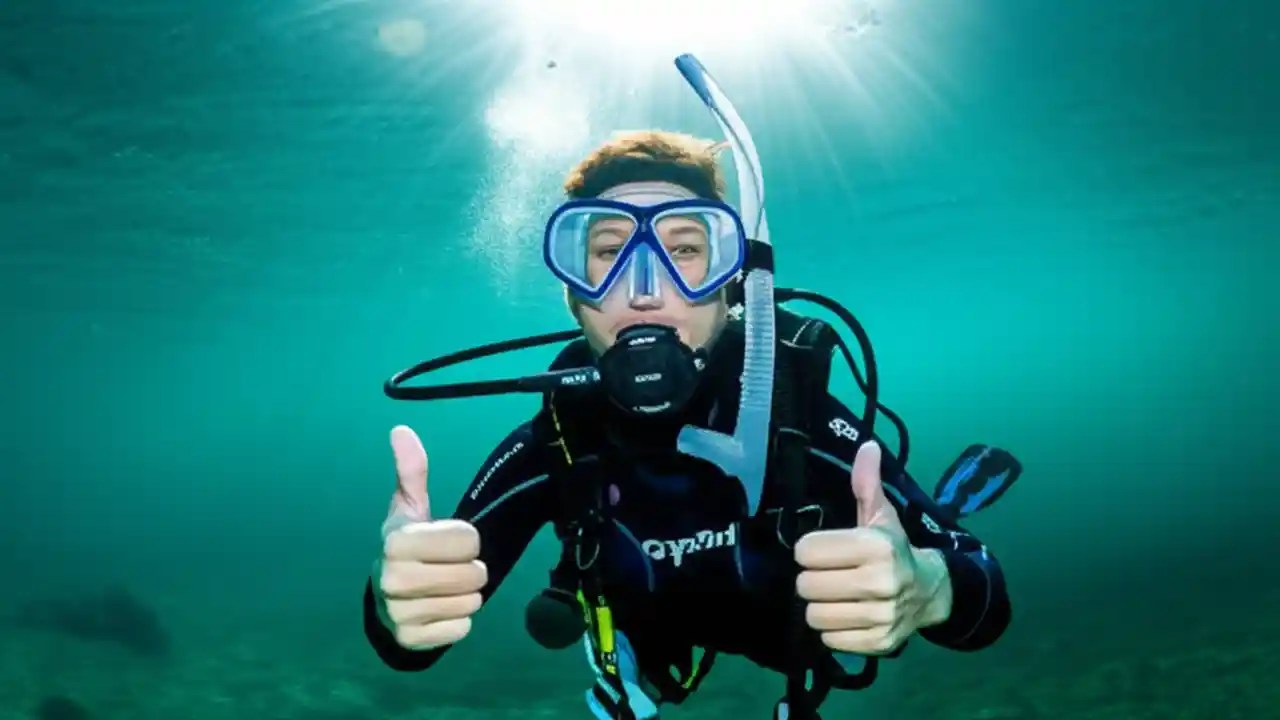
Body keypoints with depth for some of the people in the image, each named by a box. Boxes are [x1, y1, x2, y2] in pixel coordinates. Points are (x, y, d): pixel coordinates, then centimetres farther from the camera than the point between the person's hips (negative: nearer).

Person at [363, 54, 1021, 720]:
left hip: (801, 660, 0)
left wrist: (926, 589, -62)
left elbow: (985, 600, -37)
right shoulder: (549, 445, -34)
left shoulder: (801, 415, -39)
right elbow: (405, 646, -32)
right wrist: (397, 603, -58)